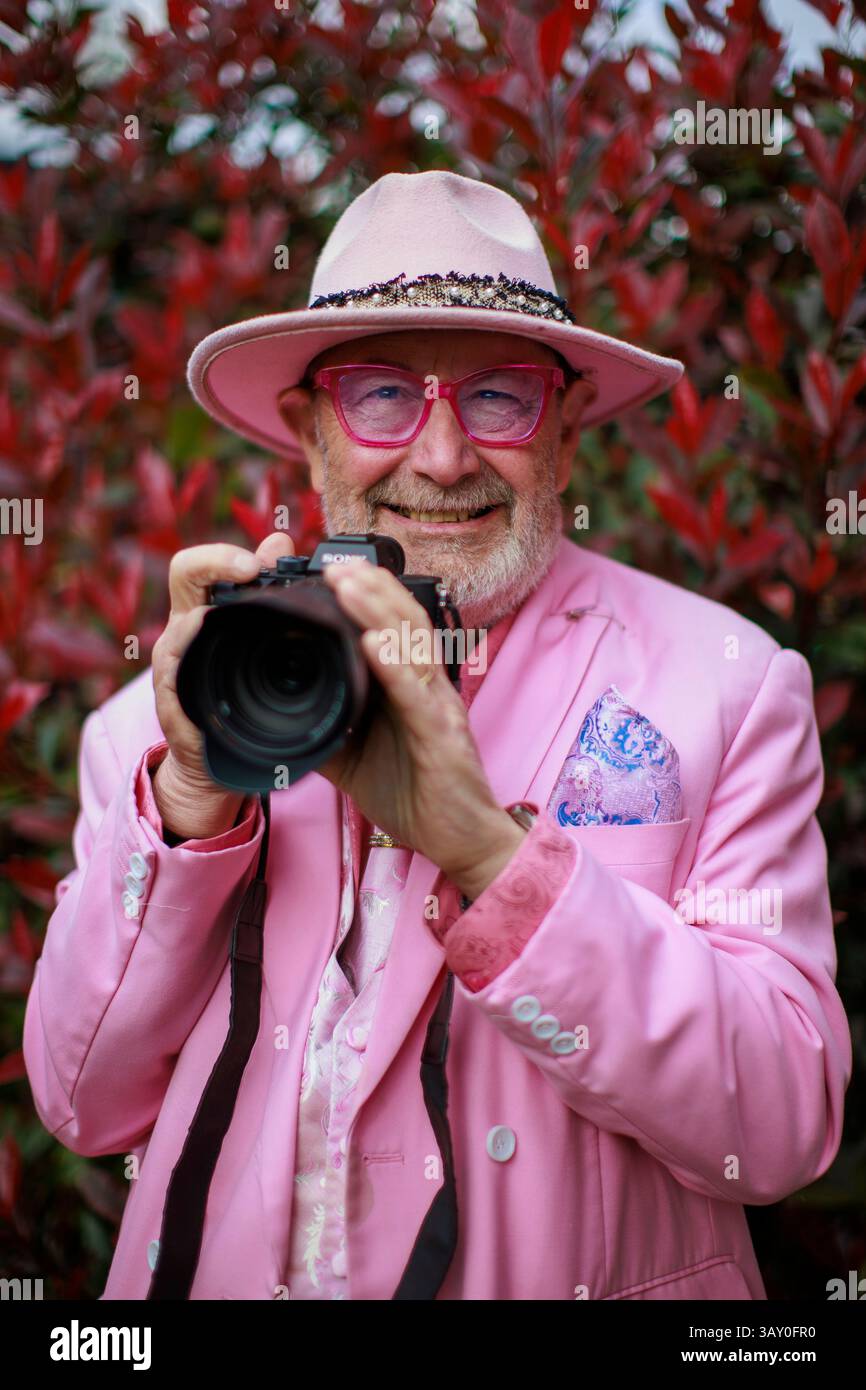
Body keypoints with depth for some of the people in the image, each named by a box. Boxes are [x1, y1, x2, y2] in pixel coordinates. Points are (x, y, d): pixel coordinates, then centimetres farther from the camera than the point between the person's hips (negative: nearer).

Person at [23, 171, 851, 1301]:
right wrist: (194, 796, -12)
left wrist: (488, 849, -21)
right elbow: (86, 1108, 1)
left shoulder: (727, 683, -3)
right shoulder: (177, 705, 5)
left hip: (575, 1285, -1)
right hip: (216, 1281, 2)